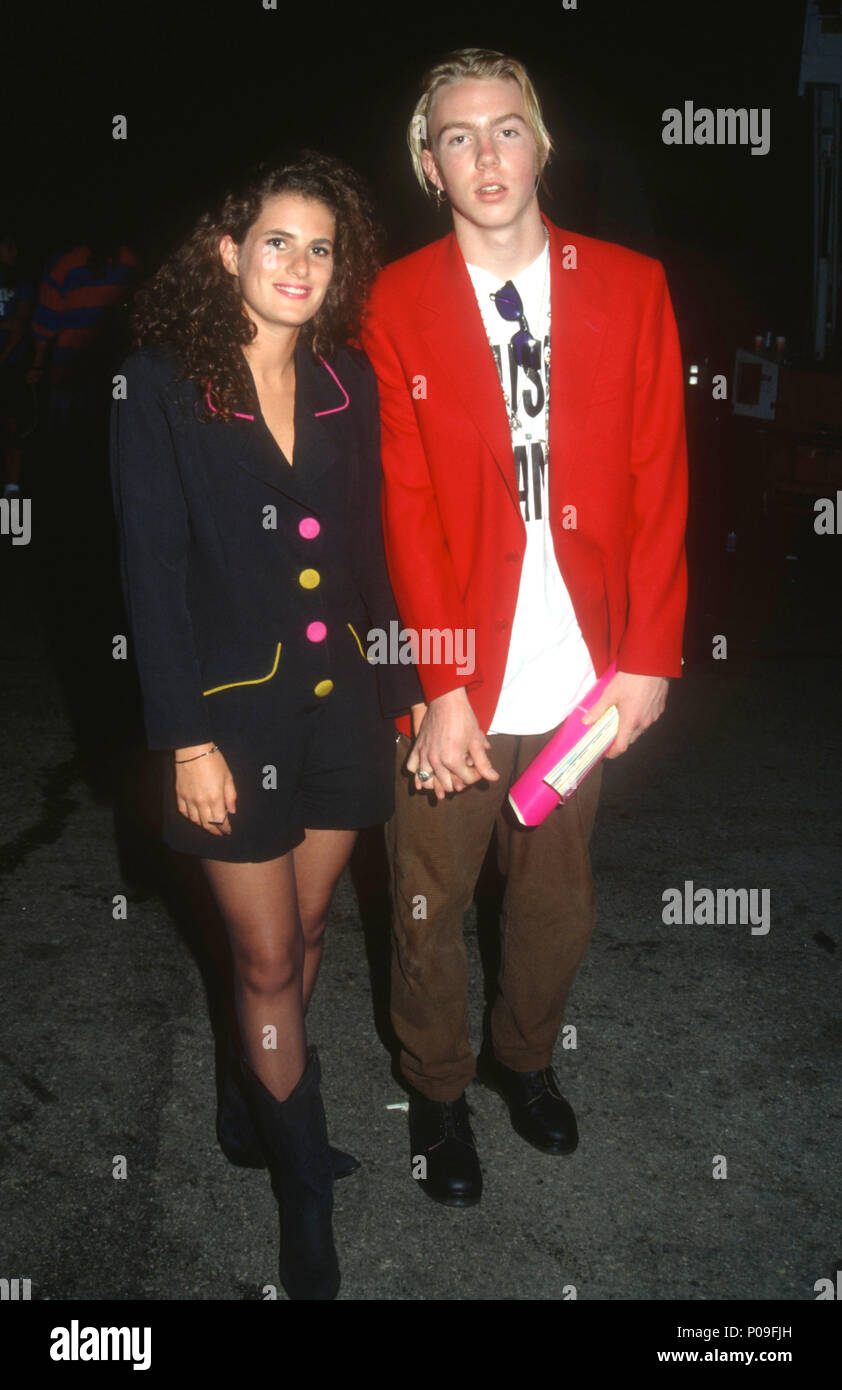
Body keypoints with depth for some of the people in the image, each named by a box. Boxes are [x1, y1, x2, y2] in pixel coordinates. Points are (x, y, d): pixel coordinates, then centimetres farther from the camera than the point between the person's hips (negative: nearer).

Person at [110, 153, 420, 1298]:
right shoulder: (163, 388, -8)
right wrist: (186, 738, -13)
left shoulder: (349, 386, 5)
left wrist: (397, 691, 6)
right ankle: (306, 1198, 28)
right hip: (235, 714, -4)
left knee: (306, 930, 18)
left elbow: (367, 555, 8)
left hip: (338, 703, 4)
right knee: (268, 959, 7)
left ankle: (259, 1100, 46)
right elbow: (153, 576, -10)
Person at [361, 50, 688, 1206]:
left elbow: (660, 482, 2)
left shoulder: (630, 287, 4)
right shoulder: (395, 306, -2)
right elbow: (405, 507, -7)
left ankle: (524, 1056, 45)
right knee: (431, 912, 13)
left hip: (585, 681, 2)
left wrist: (649, 659, -4)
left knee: (559, 906, 18)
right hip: (454, 687, -2)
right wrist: (442, 688, -13)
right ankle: (437, 1091, 38)